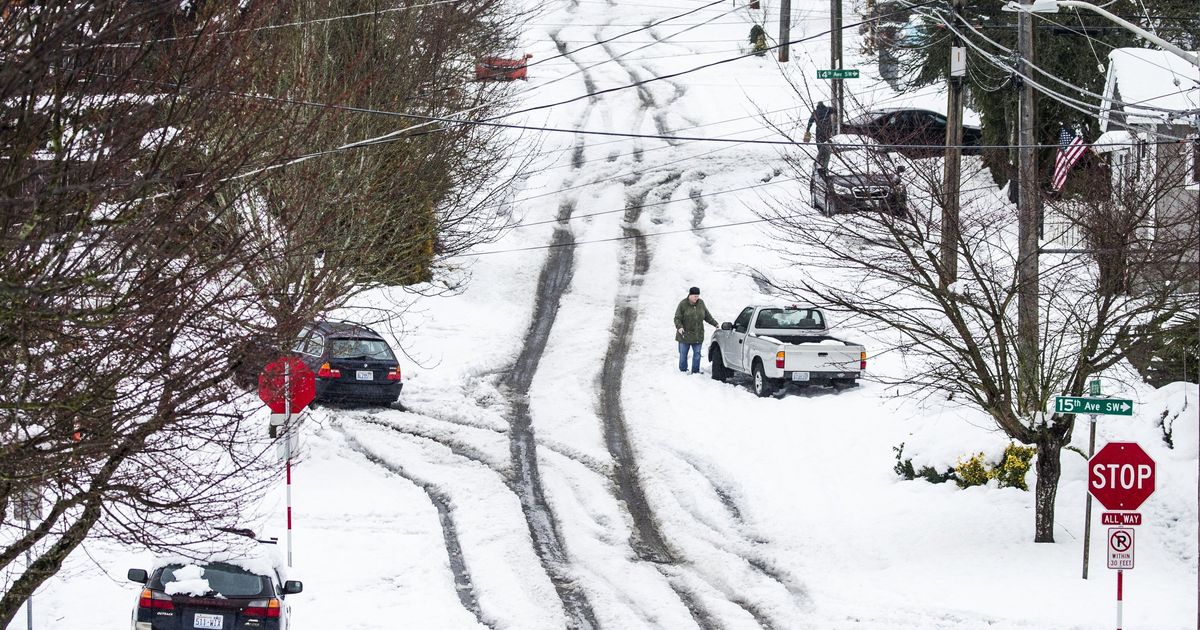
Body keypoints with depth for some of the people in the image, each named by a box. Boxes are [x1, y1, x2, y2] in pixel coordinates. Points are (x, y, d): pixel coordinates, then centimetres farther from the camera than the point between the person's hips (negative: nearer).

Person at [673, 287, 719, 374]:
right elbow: (677, 318, -9)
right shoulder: (683, 304, -9)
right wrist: (679, 327, -27)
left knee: (697, 354, 3)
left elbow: (707, 316, 16)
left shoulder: (701, 303, 5)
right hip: (685, 334, -3)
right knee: (683, 354, 5)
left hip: (697, 334, 3)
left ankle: (695, 371, 12)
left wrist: (715, 324, 11)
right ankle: (683, 370, 18)